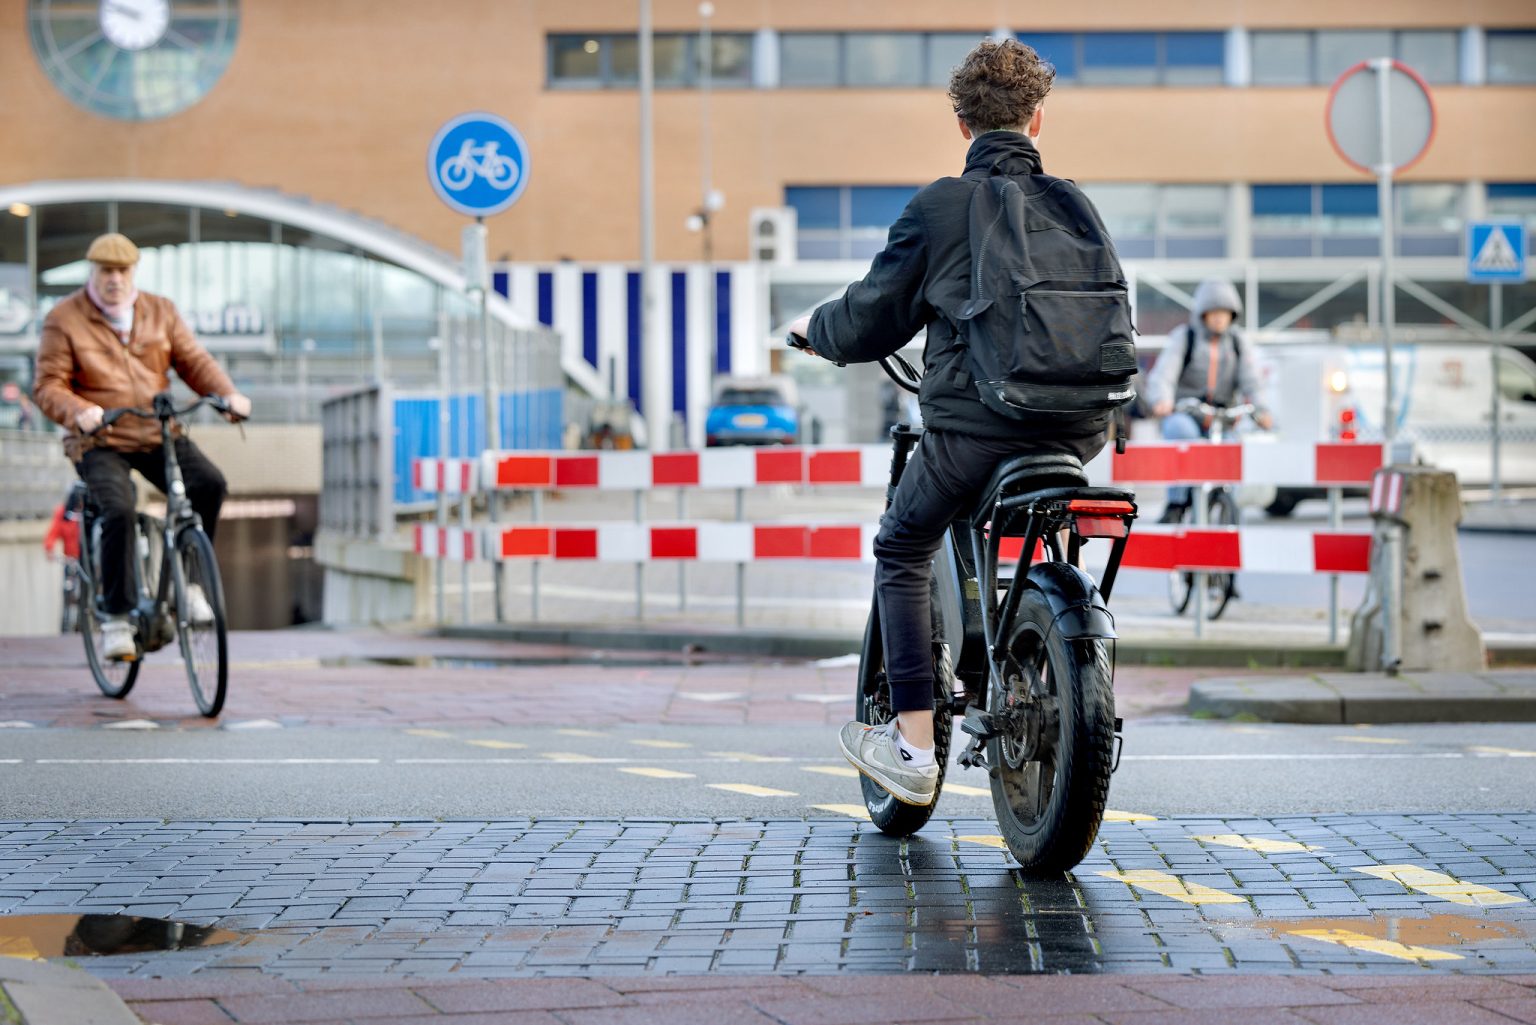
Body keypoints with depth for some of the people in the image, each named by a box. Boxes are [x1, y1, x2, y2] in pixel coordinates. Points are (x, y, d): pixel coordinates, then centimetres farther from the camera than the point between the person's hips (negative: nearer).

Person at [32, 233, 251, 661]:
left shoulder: (160, 312, 10)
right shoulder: (64, 319, -1)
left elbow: (193, 361, 6)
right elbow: (48, 387, -6)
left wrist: (228, 393, -14)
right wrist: (79, 412, -27)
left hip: (159, 435, 3)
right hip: (99, 443, -3)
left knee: (209, 483, -23)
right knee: (119, 511, -29)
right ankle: (116, 619, -17)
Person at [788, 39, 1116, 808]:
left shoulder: (938, 206, -4)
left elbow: (871, 322, 1)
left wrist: (814, 328, 22)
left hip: (970, 427, -4)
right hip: (1076, 429, 4)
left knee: (901, 555, 15)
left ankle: (913, 744, 6)